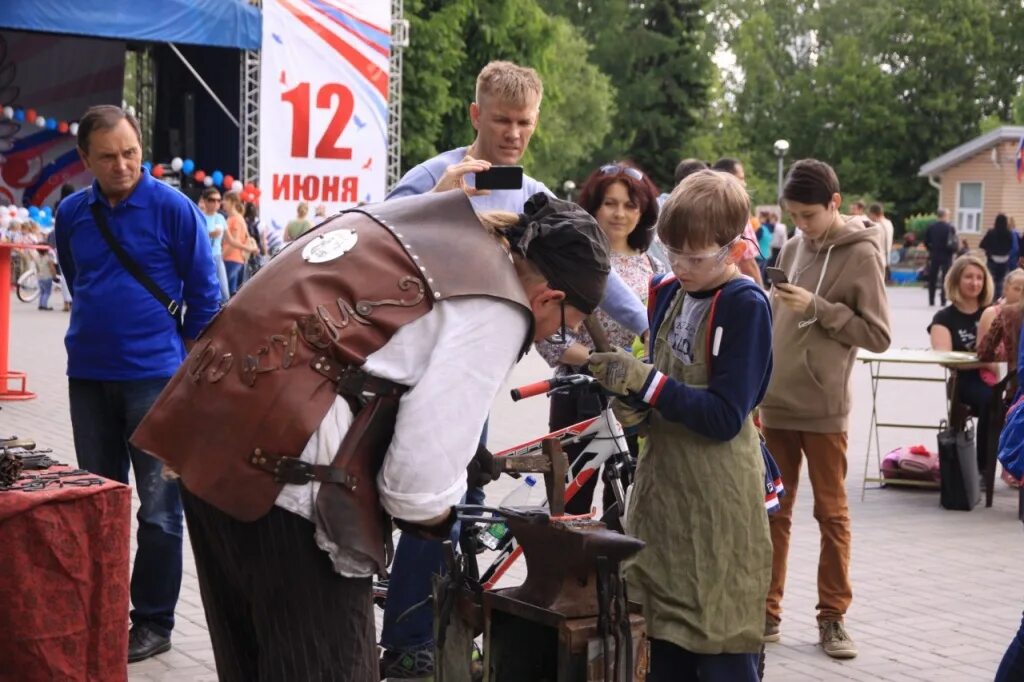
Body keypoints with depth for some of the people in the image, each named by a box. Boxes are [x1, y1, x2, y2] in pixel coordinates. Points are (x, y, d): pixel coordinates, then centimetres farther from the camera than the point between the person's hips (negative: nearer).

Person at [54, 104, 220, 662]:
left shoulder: (171, 207, -8)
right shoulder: (71, 213, 4)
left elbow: (204, 290, -3)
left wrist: (191, 361, 0)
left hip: (154, 377, -4)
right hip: (88, 377, 5)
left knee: (158, 506, 1)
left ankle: (153, 622, 9)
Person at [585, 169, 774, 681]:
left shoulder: (745, 306, -13)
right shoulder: (668, 292, 8)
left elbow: (726, 416, -18)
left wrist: (644, 380, -23)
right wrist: (634, 402, -4)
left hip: (718, 501, -7)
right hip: (662, 487, 7)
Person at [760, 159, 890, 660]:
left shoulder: (861, 255, -7)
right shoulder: (793, 248, 8)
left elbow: (877, 335, -10)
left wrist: (817, 308, -17)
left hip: (823, 408, -5)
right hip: (775, 403, 5)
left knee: (831, 513, 6)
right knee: (773, 511, 10)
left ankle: (832, 617, 15)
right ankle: (767, 612, 18)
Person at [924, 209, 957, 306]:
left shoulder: (930, 227, 1)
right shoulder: (950, 228, -10)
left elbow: (926, 242, 2)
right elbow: (954, 244, -10)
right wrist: (952, 250, 8)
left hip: (934, 256, 3)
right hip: (946, 257, -3)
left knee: (932, 279, 10)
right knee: (945, 279, 2)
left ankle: (931, 300, 11)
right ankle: (943, 300, -3)